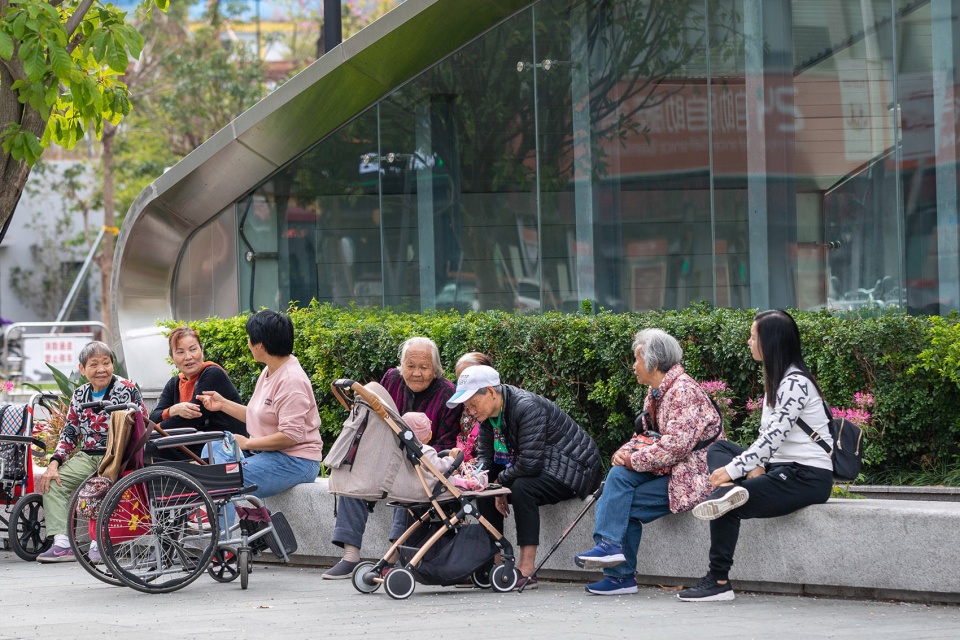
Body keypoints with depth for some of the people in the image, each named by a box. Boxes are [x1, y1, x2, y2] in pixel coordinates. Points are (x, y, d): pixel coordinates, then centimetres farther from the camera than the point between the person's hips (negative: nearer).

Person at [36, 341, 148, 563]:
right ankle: (61, 544, -19)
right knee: (52, 482, -12)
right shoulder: (80, 394, 12)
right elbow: (69, 433, 15)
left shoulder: (127, 390, -4)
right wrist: (54, 463, -1)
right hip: (87, 457, 6)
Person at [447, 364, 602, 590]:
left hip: (573, 468, -10)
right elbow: (485, 455, 5)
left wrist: (501, 481, -16)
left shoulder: (527, 408, -27)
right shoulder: (487, 415, 1)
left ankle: (526, 570, -34)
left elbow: (529, 463, -31)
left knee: (522, 488, -33)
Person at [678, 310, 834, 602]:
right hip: (783, 468, 10)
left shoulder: (795, 383, -16)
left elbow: (773, 437, -22)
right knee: (718, 449, 8)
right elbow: (767, 434, 16)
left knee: (727, 507, -17)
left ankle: (719, 582, -12)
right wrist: (757, 466, -2)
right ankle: (731, 491, -23)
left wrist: (733, 471, -20)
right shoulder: (776, 379, 16)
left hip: (808, 478, -10)